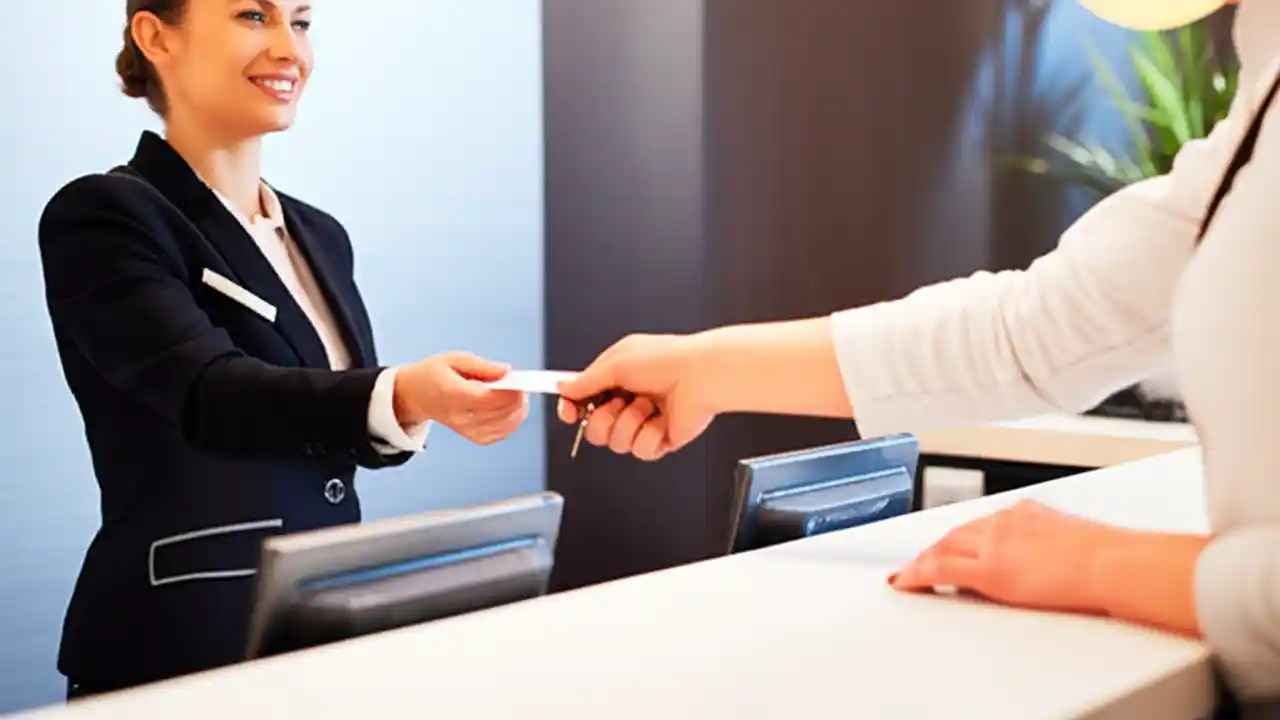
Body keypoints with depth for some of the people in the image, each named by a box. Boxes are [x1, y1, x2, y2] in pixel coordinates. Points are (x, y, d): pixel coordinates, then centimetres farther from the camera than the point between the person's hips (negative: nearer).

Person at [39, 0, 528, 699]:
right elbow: (211, 393, -26)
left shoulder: (319, 235, 9)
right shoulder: (100, 217, -12)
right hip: (176, 645, -6)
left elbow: (350, 424, 11)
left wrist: (419, 404, -11)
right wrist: (401, 395, -42)